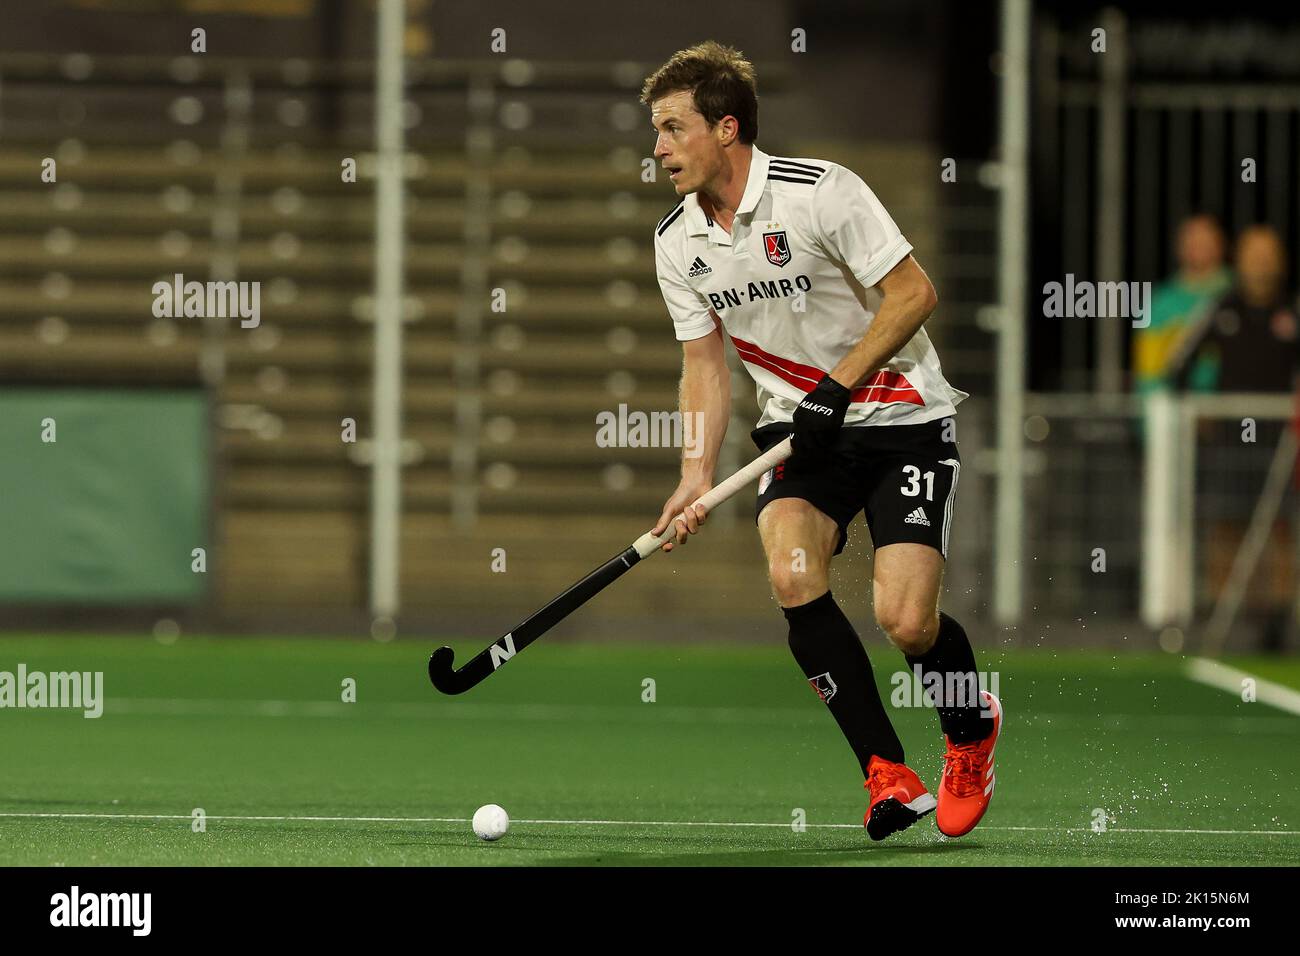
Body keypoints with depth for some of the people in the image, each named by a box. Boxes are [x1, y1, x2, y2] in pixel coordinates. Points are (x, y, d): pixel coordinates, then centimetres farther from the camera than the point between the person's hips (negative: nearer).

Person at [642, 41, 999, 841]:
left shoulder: (820, 192, -18)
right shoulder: (677, 241, 2)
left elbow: (914, 293, -16)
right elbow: (705, 360, 9)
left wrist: (838, 388, -21)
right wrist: (698, 474, -5)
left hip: (902, 413, -5)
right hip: (800, 421, 5)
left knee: (906, 621, -17)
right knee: (793, 575, -24)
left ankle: (971, 725, 19)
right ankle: (889, 775, -15)